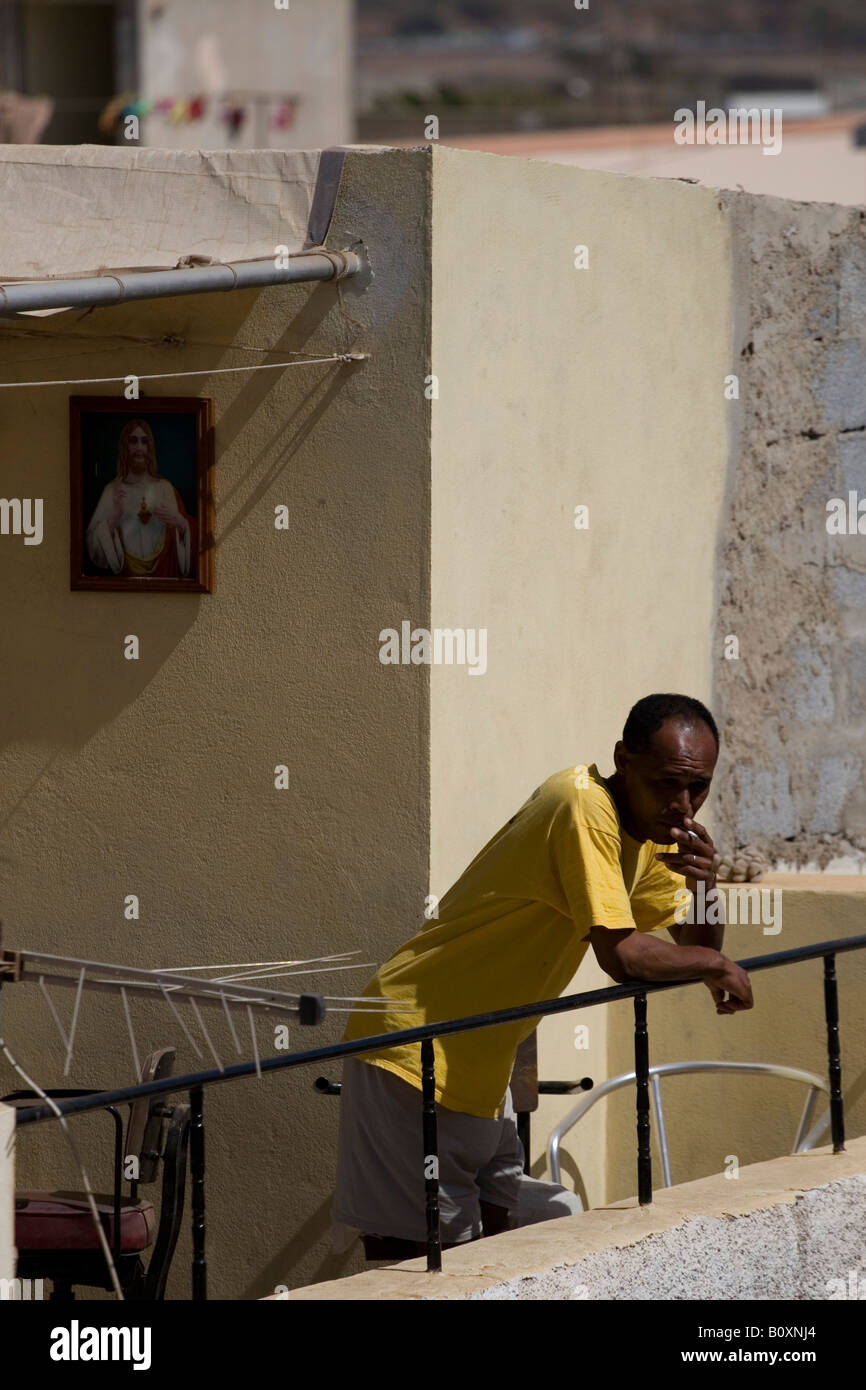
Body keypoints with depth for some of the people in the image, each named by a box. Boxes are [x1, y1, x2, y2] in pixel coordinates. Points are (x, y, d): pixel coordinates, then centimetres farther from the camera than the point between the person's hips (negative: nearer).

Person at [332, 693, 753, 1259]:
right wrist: (715, 963, -12)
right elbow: (623, 955, -29)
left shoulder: (651, 829, 7)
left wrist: (704, 883, -11)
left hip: (482, 1061, 10)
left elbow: (698, 943, 10)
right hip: (417, 1050, -10)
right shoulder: (585, 809, -21)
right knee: (414, 1255, -11)